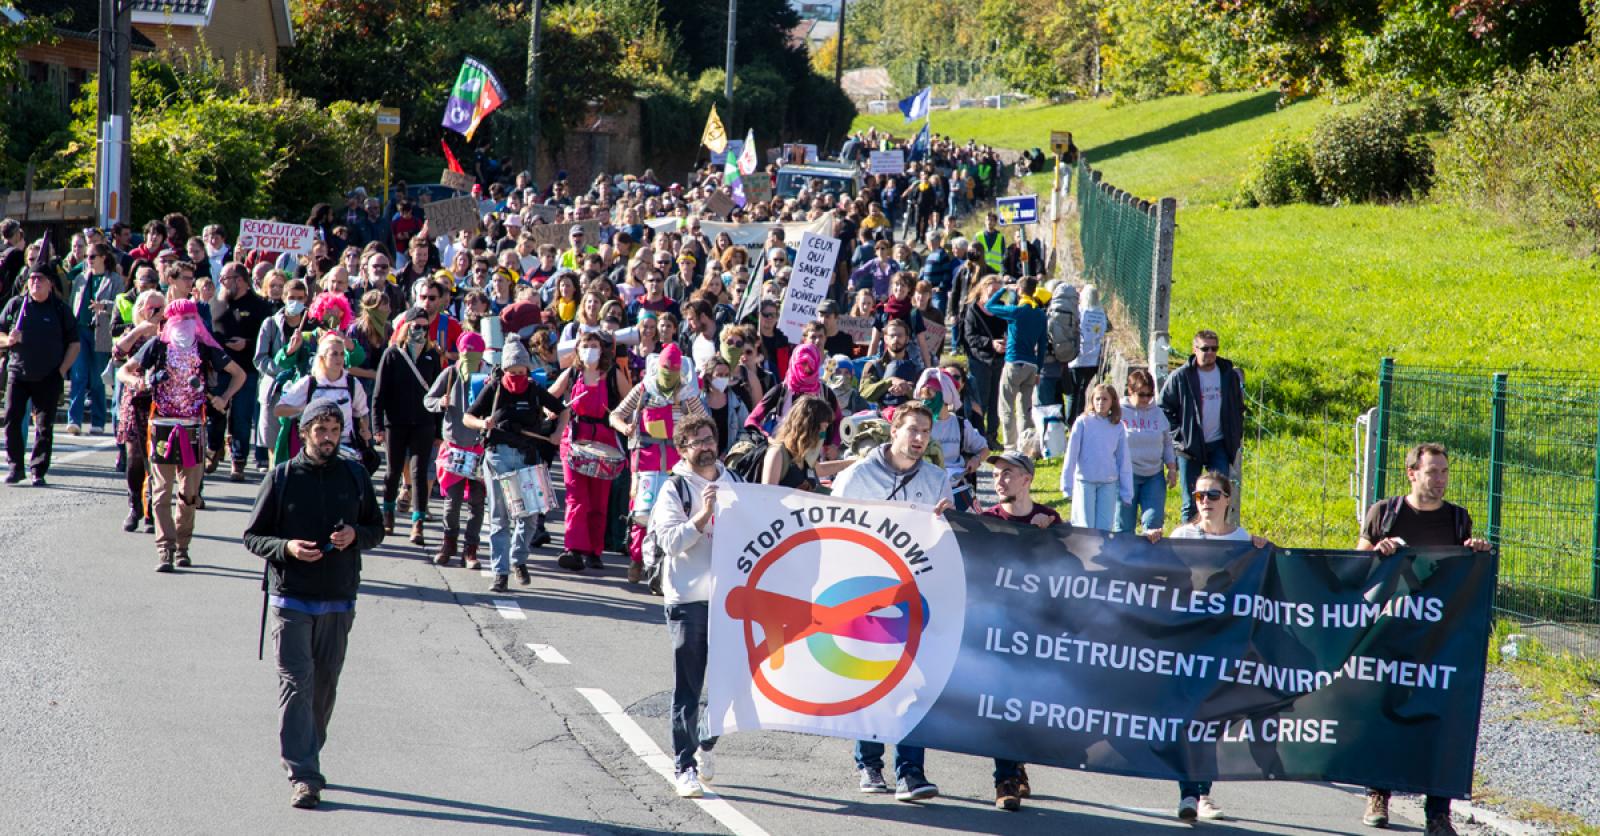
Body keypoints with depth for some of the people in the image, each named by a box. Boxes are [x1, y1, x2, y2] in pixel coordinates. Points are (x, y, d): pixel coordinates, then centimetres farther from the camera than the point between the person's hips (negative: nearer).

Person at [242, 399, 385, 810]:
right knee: (296, 684, -9)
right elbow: (252, 536, 1)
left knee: (324, 686, 9)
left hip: (339, 601, 3)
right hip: (291, 599, -3)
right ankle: (303, 776, -12)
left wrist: (355, 535, -8)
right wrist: (286, 547, -18)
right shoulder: (281, 478, -2)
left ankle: (307, 758, 27)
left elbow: (377, 529, 14)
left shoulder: (355, 477, 5)